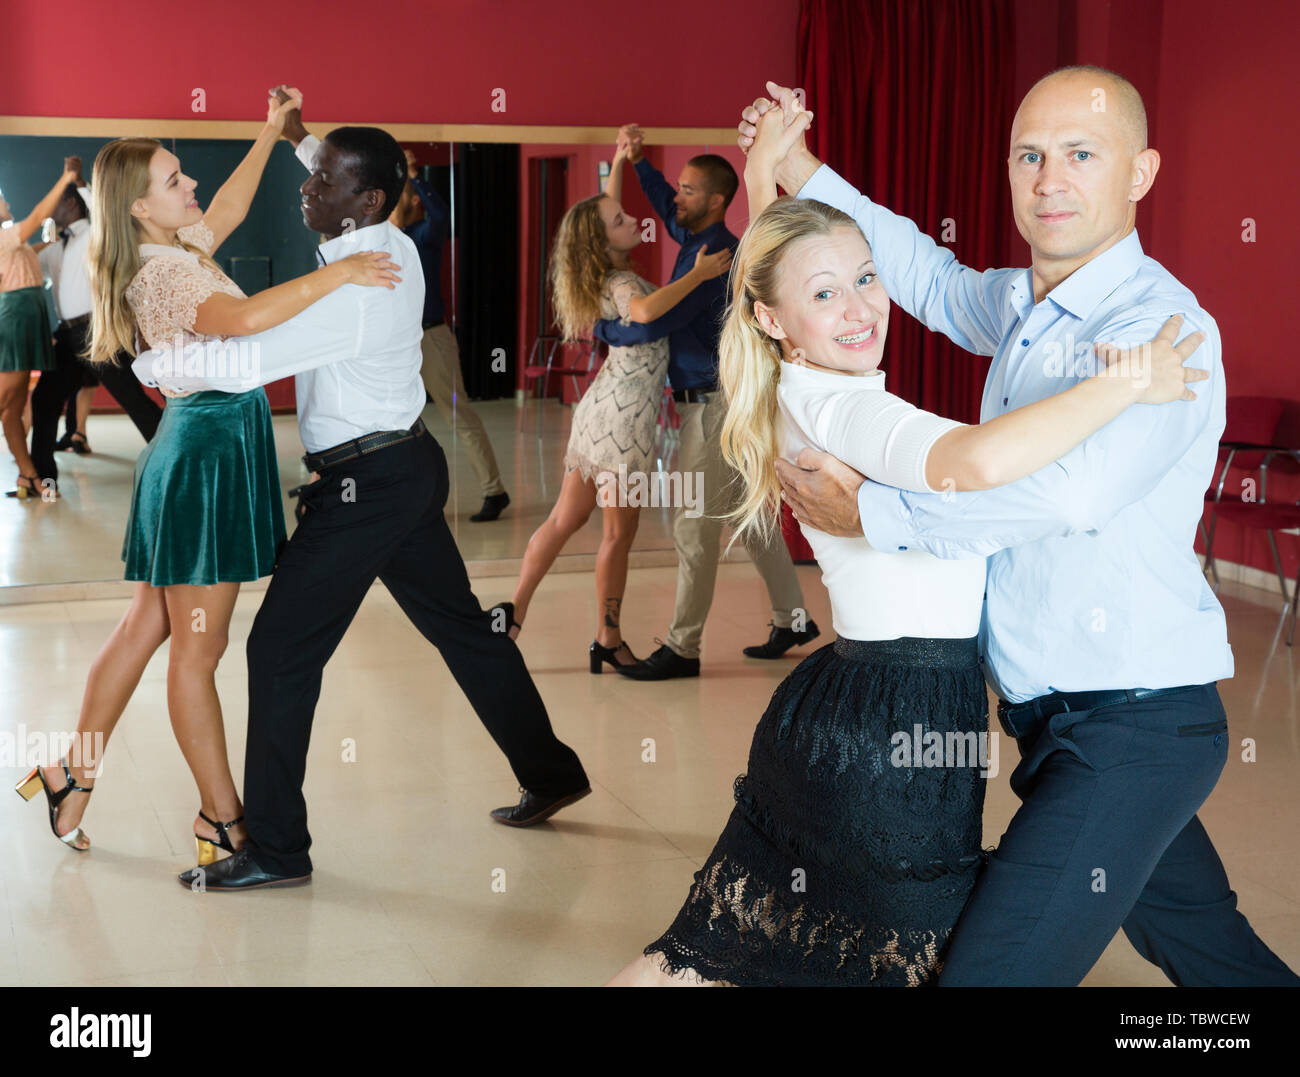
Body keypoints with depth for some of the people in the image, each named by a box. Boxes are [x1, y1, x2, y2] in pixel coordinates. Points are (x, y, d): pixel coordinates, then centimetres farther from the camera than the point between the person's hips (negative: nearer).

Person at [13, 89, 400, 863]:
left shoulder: (176, 250, 12)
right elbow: (244, 318, -36)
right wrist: (335, 275, -30)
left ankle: (73, 776, 25)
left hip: (197, 448, 10)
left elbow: (228, 209, 32)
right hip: (210, 453, -10)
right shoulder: (163, 273, -17)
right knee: (198, 649, -1)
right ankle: (223, 817, 9)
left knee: (146, 627, 15)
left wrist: (271, 132, 33)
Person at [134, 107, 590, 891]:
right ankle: (551, 774, 30)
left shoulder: (354, 285, -22)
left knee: (282, 651, -5)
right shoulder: (392, 247, 6)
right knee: (462, 627, 18)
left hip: (368, 485, -10)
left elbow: (254, 360, -26)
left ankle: (276, 850, 3)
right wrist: (304, 141, 19)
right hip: (407, 468, 10)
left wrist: (150, 363, -13)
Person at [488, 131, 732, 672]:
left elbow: (604, 210, 26)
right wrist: (698, 274, -31)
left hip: (601, 409, 9)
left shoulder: (607, 270, 8)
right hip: (622, 418, -9)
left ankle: (515, 612, 13)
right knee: (619, 533, 2)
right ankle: (609, 642, 12)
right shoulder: (622, 283, -16)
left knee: (565, 519, 12)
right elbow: (644, 311, -41)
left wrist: (619, 161, 17)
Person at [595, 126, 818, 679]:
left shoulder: (713, 258, -20)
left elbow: (652, 324, -25)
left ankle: (682, 648, 1)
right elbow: (667, 208, 32)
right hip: (727, 399, 10)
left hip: (715, 404, -10)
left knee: (693, 526, -5)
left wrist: (600, 329, -8)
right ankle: (792, 619, 25)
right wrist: (638, 161, 21)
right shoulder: (700, 240, 10)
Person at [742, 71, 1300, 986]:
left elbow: (1069, 488, -33)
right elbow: (937, 281, 30)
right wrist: (806, 176, 24)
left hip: (1129, 729, -9)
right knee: (1211, 954, 23)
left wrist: (871, 514, -24)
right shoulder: (1020, 307, 10)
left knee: (993, 968, -13)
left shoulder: (1161, 326, -18)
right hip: (1061, 714, 9)